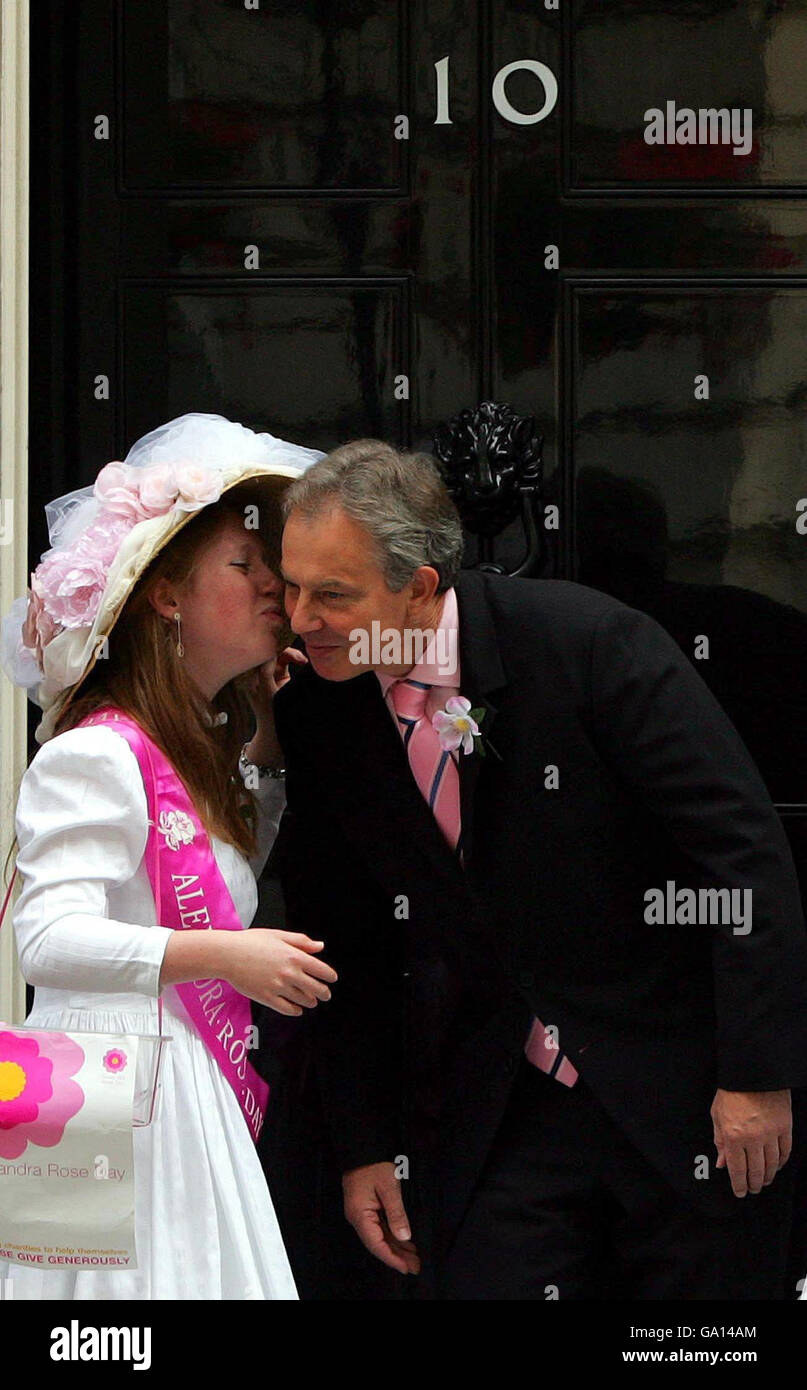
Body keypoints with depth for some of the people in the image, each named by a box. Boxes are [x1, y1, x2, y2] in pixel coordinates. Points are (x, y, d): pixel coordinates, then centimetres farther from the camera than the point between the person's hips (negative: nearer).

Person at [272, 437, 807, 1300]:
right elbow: (342, 945, 7)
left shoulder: (590, 642, -17)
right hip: (488, 1116, 3)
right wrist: (365, 1147, 6)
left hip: (687, 1097, -3)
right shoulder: (316, 713, -4)